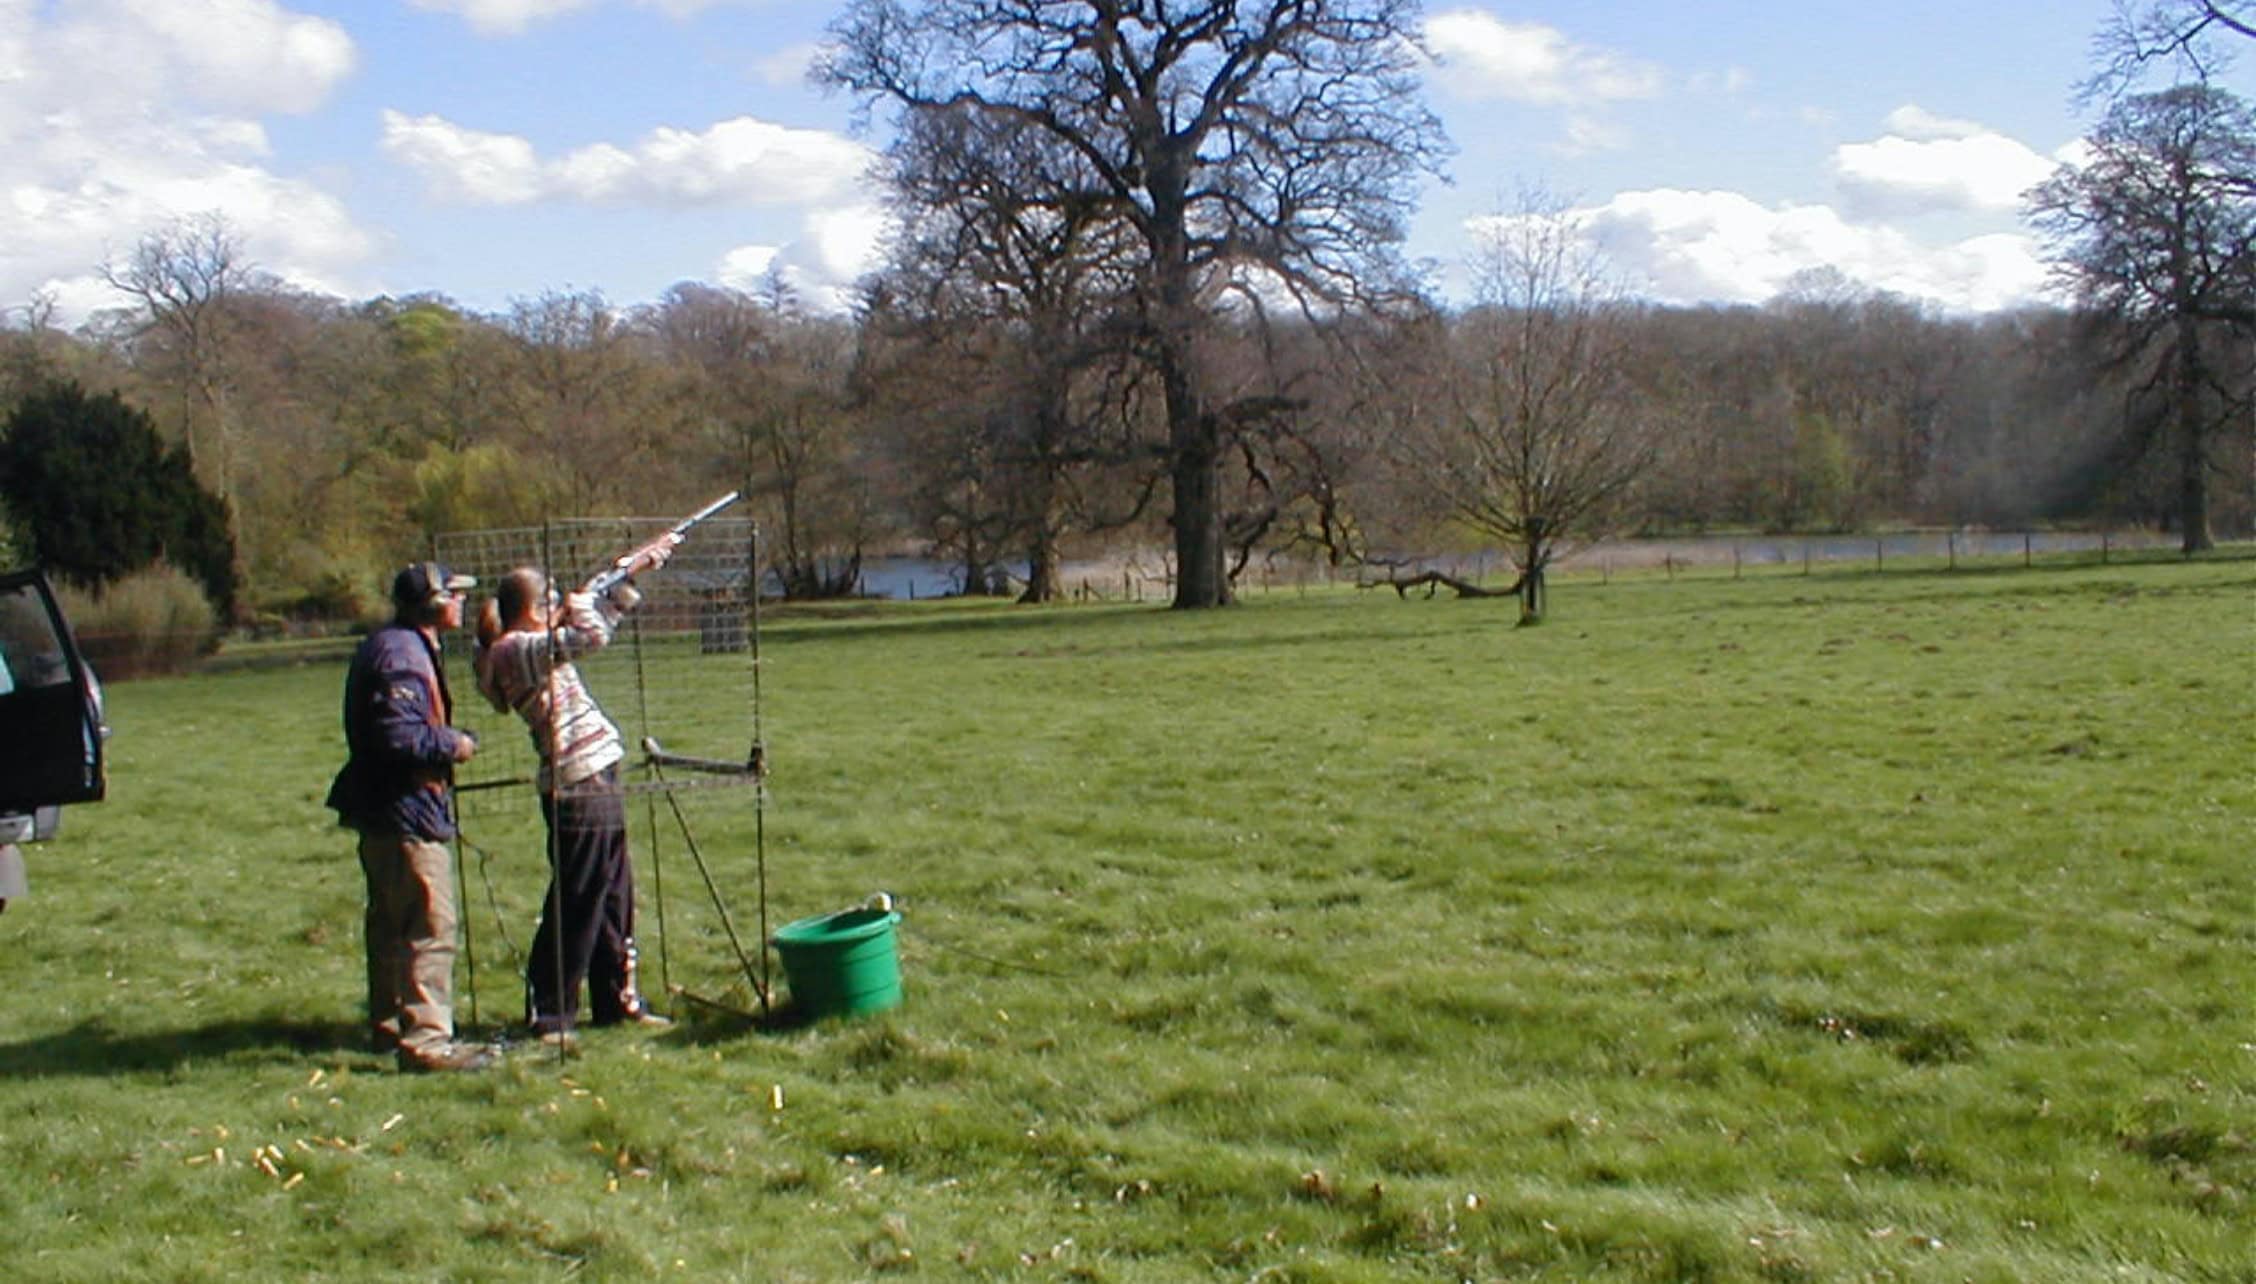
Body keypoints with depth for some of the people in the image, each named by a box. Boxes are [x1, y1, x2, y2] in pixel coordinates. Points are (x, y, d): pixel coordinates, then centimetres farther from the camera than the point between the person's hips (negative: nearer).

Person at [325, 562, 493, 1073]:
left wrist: (451, 738, 11)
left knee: (392, 925, 20)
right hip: (405, 812, -12)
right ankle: (425, 1039, -8)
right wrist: (453, 744, -14)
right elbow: (398, 735, -27)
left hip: (385, 813, 12)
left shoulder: (409, 648, 16)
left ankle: (390, 1025, 32)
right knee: (431, 927, -10)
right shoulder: (400, 654, -19)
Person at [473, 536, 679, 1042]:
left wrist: (633, 569, 24)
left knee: (613, 897, 16)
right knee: (574, 906, -2)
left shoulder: (537, 646, 14)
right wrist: (579, 601, -5)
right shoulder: (517, 650, -15)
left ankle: (619, 1001, 26)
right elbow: (592, 634, -26)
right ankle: (547, 1014, 8)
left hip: (596, 783, 10)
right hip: (578, 791, -10)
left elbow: (597, 622, 26)